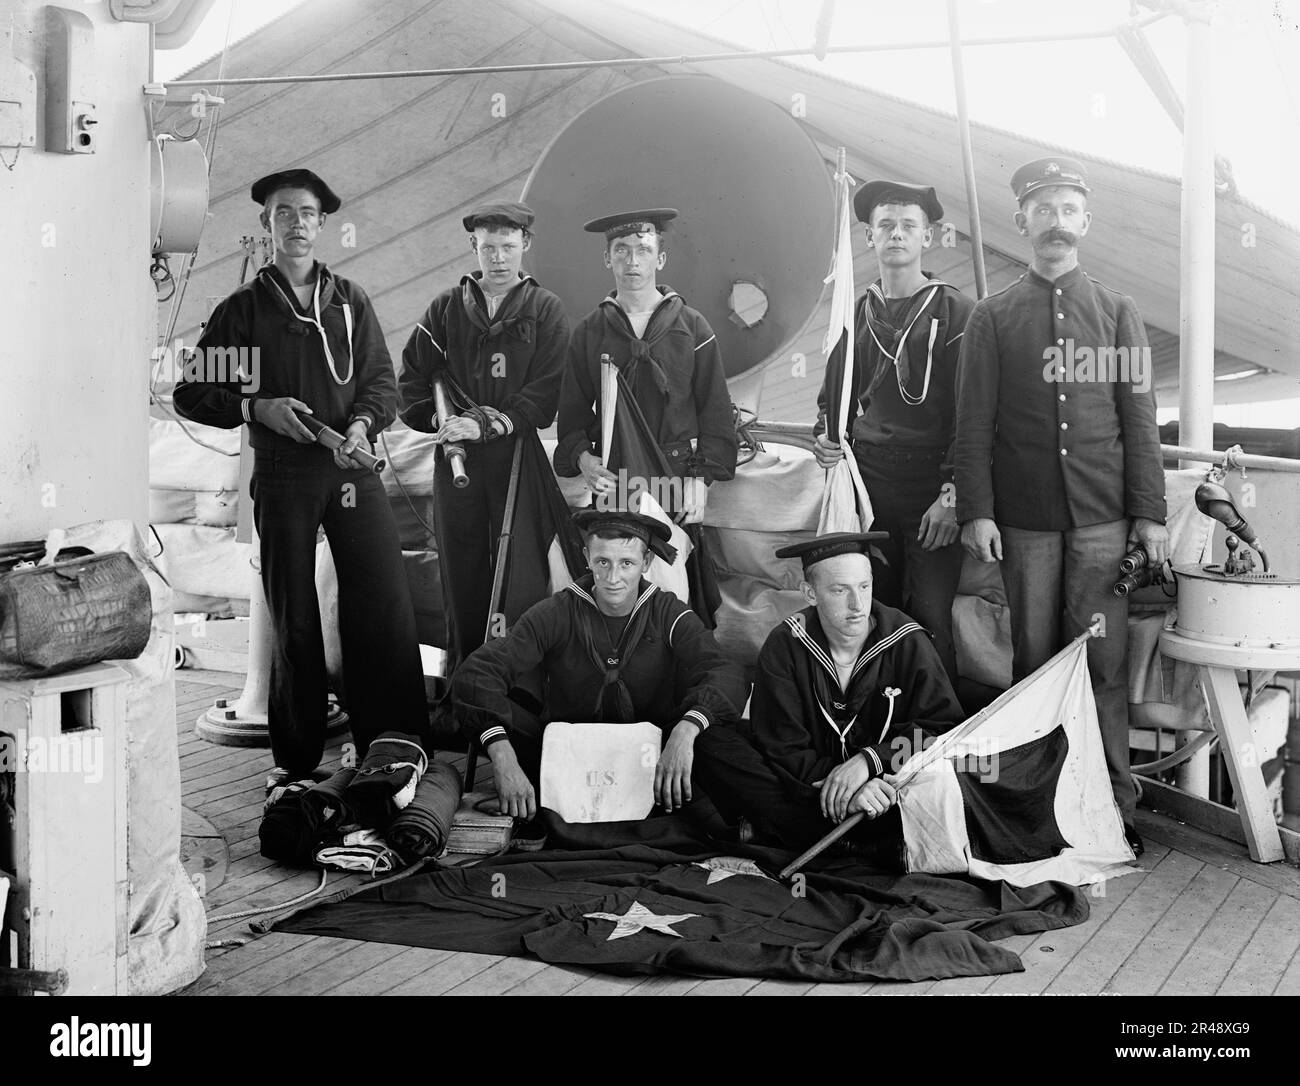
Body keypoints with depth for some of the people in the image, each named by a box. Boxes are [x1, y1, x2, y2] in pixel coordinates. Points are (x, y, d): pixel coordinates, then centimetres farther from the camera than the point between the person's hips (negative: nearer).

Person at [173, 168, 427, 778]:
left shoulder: (350, 302, 13)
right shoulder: (243, 308, 7)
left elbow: (382, 380, 11)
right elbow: (189, 394, 8)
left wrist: (362, 423, -10)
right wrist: (258, 408, -8)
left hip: (352, 469, 2)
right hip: (282, 474, -1)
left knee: (386, 607, -5)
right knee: (294, 618, 4)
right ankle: (297, 762, 13)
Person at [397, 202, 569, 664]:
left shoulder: (545, 310, 3)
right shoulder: (447, 307, 11)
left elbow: (547, 391, -6)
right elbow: (411, 377, 13)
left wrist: (486, 422, -15)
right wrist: (438, 418, -4)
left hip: (518, 455, -2)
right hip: (456, 458, 2)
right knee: (460, 569, 6)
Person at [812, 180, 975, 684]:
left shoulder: (956, 312, 0)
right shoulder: (856, 314, 13)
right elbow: (835, 395, 24)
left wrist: (952, 494, -12)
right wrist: (826, 439, 3)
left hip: (934, 491, -4)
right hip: (869, 487, 4)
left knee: (931, 618, -8)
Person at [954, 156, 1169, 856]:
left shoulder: (1117, 313, 10)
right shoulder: (992, 318, 7)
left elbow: (1139, 420, 7)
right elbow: (974, 423, 3)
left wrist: (1150, 514, 1)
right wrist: (976, 511, -6)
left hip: (1102, 520, 1)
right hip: (1024, 522, 0)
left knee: (1104, 664, 0)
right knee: (1033, 661, 4)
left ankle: (1113, 805, 8)